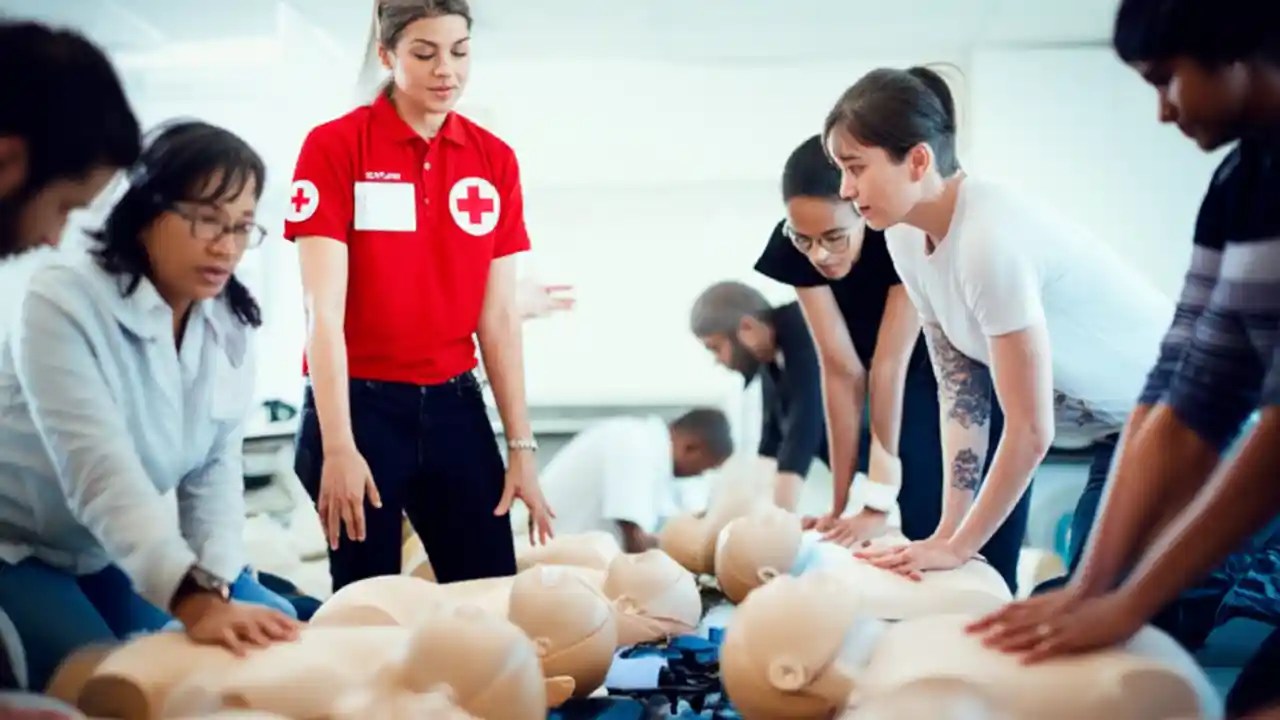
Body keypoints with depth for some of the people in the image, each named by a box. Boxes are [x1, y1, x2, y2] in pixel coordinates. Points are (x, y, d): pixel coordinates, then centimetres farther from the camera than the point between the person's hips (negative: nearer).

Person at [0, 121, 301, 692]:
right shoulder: (64, 299, -26)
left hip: (120, 554, 7)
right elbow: (99, 468, -38)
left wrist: (215, 584, -26)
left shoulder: (231, 326, -6)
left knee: (272, 640, 0)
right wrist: (193, 599, -49)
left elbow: (216, 470, -9)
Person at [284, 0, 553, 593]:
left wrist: (521, 446, 3)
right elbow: (324, 312, -12)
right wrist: (338, 446, -17)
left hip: (455, 405, 4)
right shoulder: (334, 147, -7)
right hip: (361, 404, -4)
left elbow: (499, 317, 5)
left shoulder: (495, 160, 5)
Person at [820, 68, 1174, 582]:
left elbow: (1031, 430, -27)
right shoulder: (906, 237, -7)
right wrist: (948, 532, -8)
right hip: (1114, 430, 8)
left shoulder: (991, 240, -32)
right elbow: (961, 392, -2)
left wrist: (957, 547, -17)